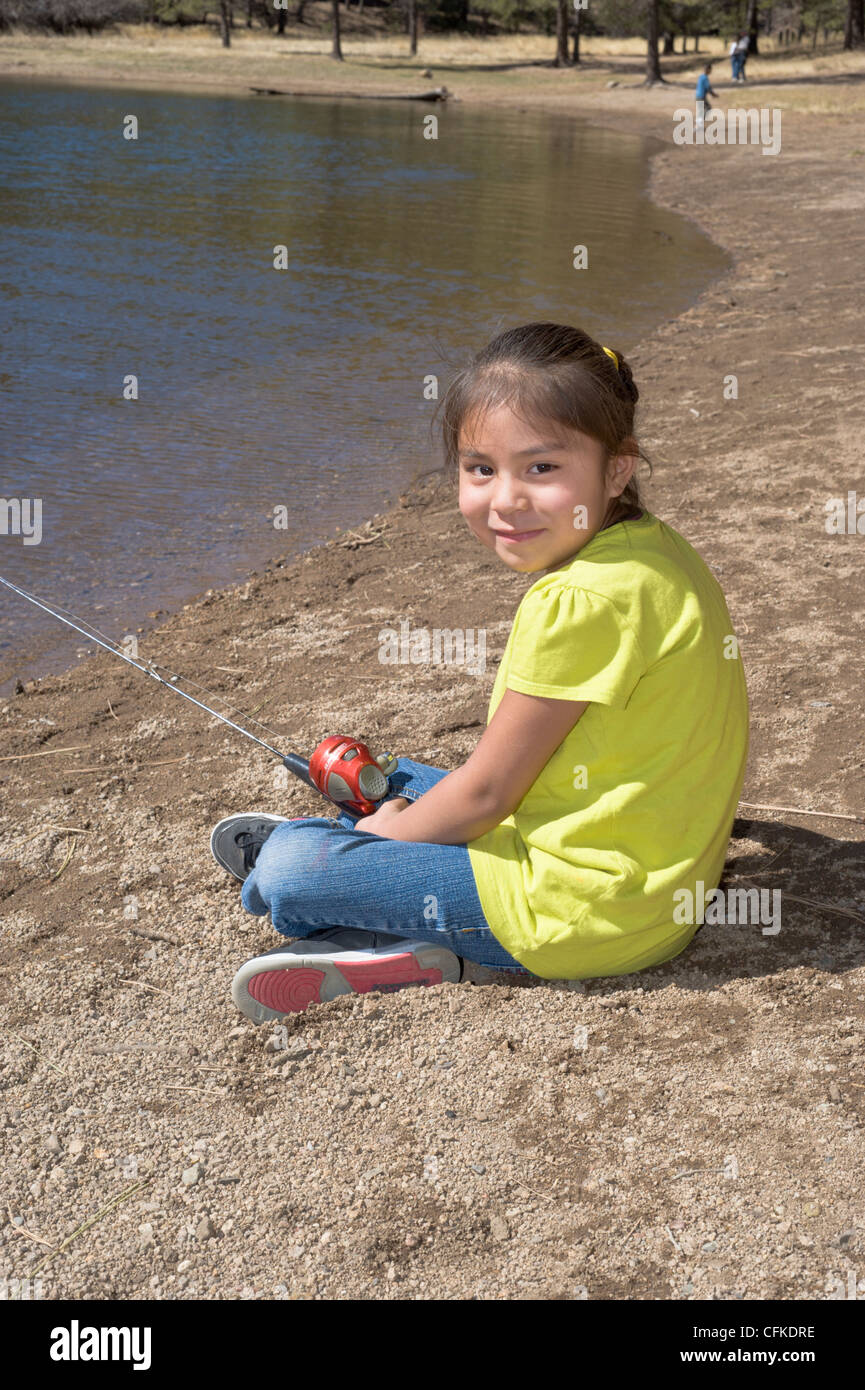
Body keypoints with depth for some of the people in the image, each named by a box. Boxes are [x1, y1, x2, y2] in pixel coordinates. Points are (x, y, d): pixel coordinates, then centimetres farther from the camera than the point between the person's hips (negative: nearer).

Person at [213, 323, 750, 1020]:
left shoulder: (581, 601, -27)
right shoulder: (654, 548, 3)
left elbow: (486, 793, -18)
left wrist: (394, 827, 1)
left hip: (585, 909, -10)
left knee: (284, 873, -7)